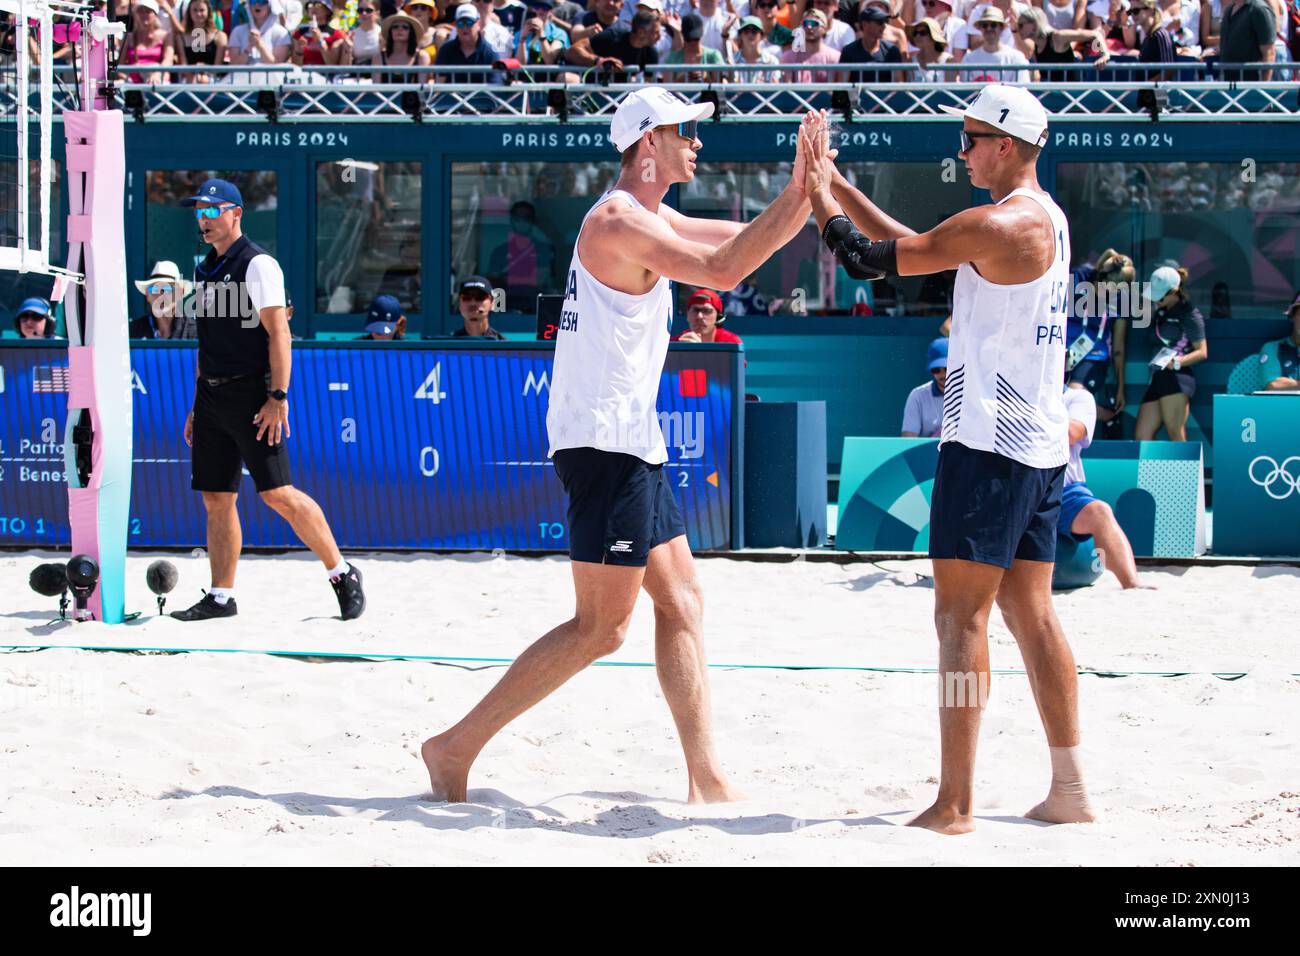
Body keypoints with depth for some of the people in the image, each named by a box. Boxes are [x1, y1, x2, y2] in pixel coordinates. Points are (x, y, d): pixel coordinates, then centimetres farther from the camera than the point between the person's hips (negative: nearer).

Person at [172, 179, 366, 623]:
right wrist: (198, 405, 20)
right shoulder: (205, 269, 17)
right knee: (216, 498, 6)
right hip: (212, 397, 8)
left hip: (251, 396, -8)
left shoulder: (257, 264, -8)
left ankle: (342, 573, -2)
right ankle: (221, 597, 9)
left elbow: (278, 332, -14)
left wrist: (278, 398, -21)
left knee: (277, 493, -12)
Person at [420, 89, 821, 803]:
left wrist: (802, 190, 6)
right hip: (604, 442, -11)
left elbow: (746, 241, 23)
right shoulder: (616, 219, -15)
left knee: (680, 604, 10)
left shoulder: (650, 217, 17)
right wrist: (800, 193, -21)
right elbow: (722, 270, -25)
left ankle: (706, 779, 11)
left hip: (631, 442, 11)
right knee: (600, 628, -8)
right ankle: (457, 746, -5)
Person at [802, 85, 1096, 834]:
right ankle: (1070, 792, 13)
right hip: (1042, 444, 9)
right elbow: (919, 247, 22)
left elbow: (870, 259, -12)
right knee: (1031, 614, 12)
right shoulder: (1046, 218, 15)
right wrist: (840, 186, 20)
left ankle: (955, 804, -10)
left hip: (990, 444, -9)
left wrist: (822, 201, 4)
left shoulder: (997, 224, -16)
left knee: (962, 616, -8)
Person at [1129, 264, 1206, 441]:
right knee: (1142, 437, -1)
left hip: (1176, 377, -9)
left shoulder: (1189, 314, -2)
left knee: (1175, 435, -15)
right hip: (1158, 379, 9)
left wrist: (1177, 362, -18)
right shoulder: (1161, 311, 20)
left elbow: (1202, 352, -4)